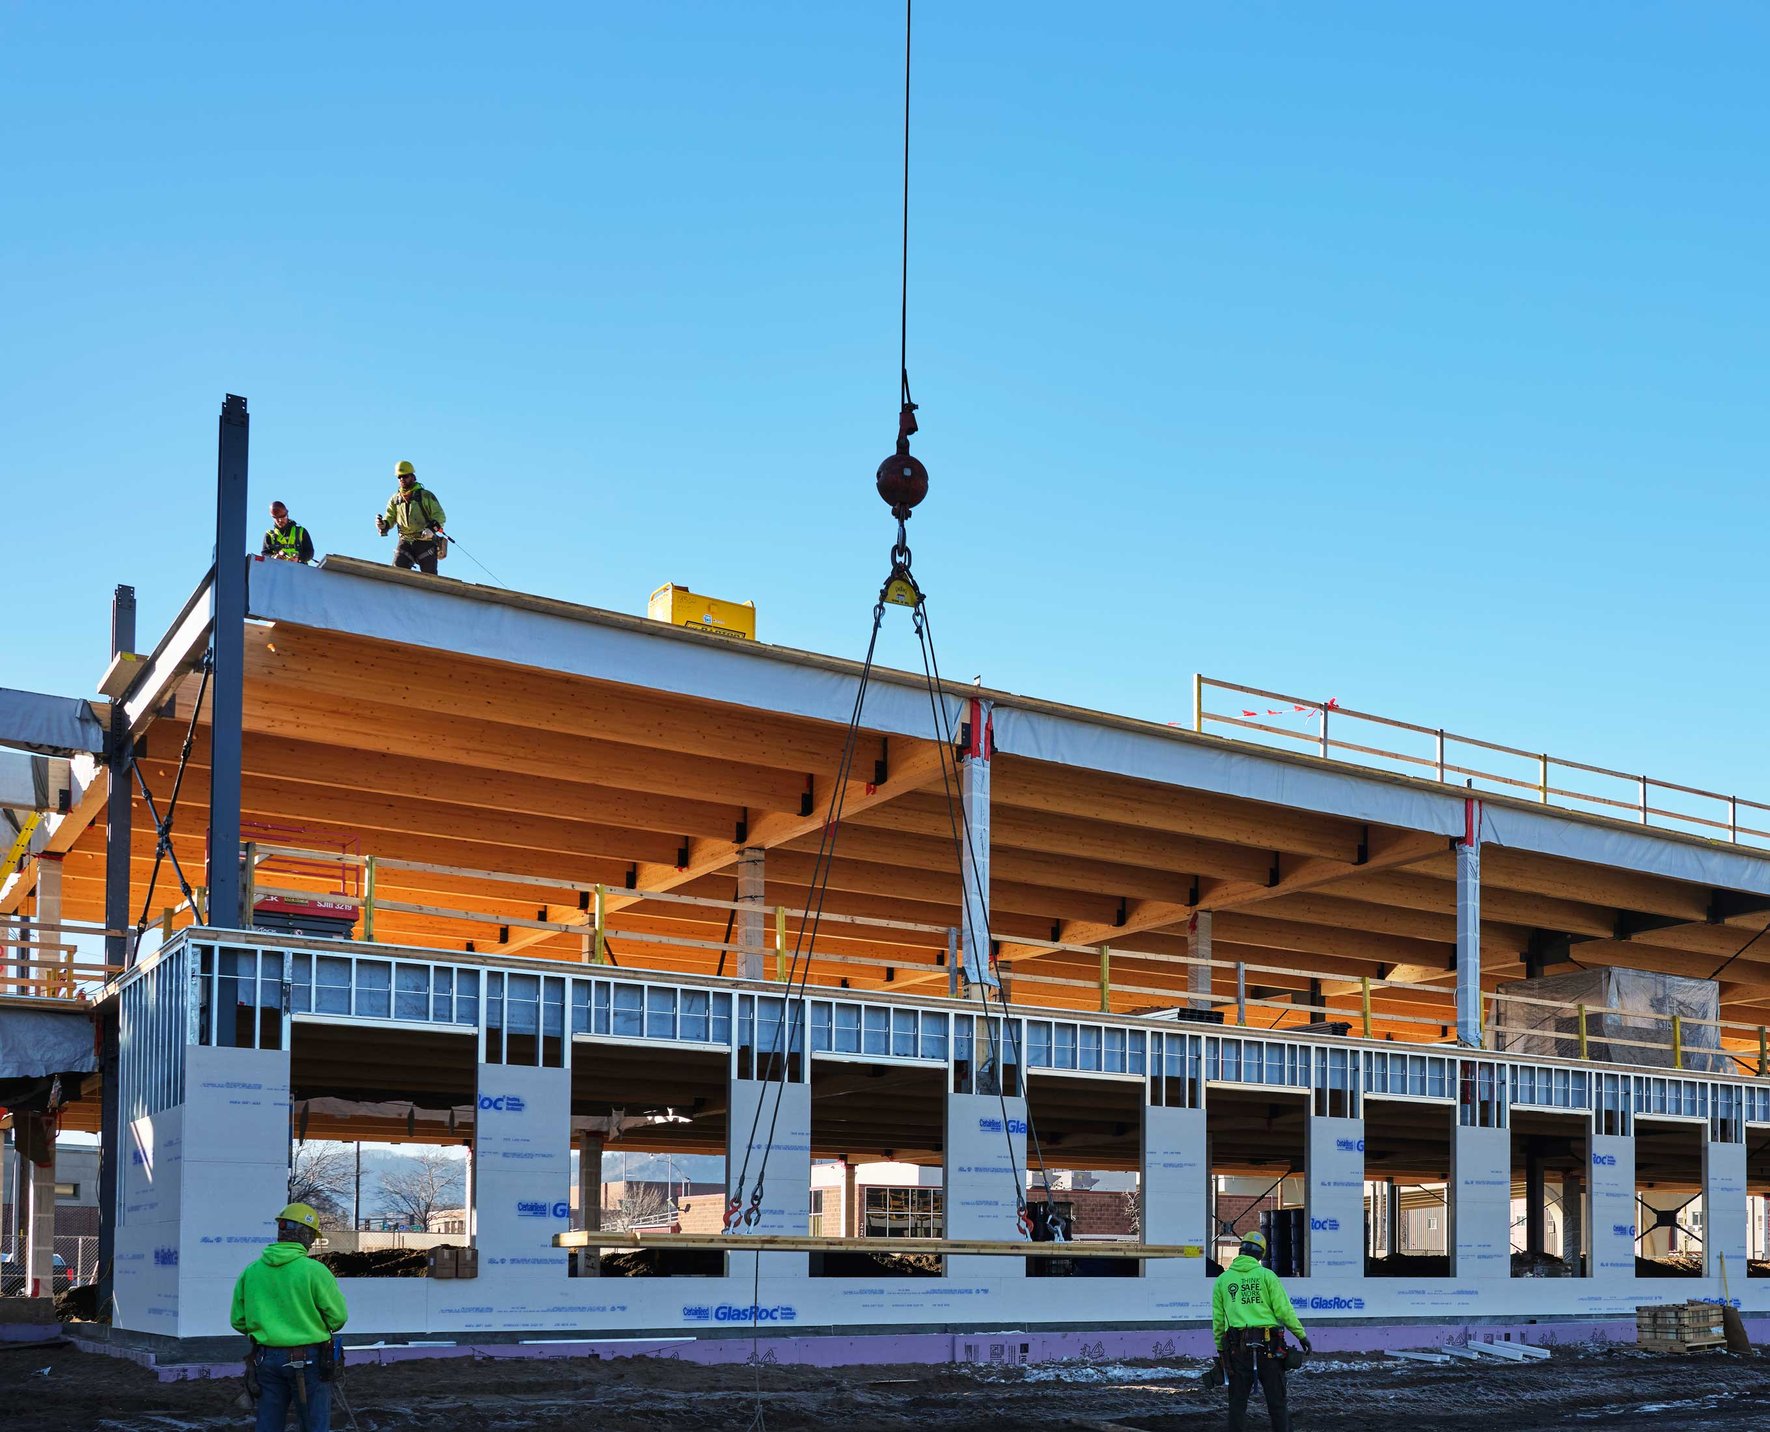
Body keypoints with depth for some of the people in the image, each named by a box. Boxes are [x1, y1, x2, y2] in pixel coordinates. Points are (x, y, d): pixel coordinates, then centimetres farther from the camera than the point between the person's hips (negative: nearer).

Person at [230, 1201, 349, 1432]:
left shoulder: (251, 1271, 2)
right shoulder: (314, 1270, -13)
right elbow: (338, 1317, -8)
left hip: (266, 1359, 5)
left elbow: (238, 1322, 7)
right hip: (308, 1360, -5)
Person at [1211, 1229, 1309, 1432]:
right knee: (1276, 1401, 5)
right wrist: (1301, 1334, 7)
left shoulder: (1222, 1279, 7)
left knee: (1237, 1401, 7)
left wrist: (1219, 1347, 19)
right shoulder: (1267, 1275, 0)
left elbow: (1217, 1319, 9)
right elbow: (1284, 1310, -3)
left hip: (1237, 1346, 2)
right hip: (1268, 1345, -1)